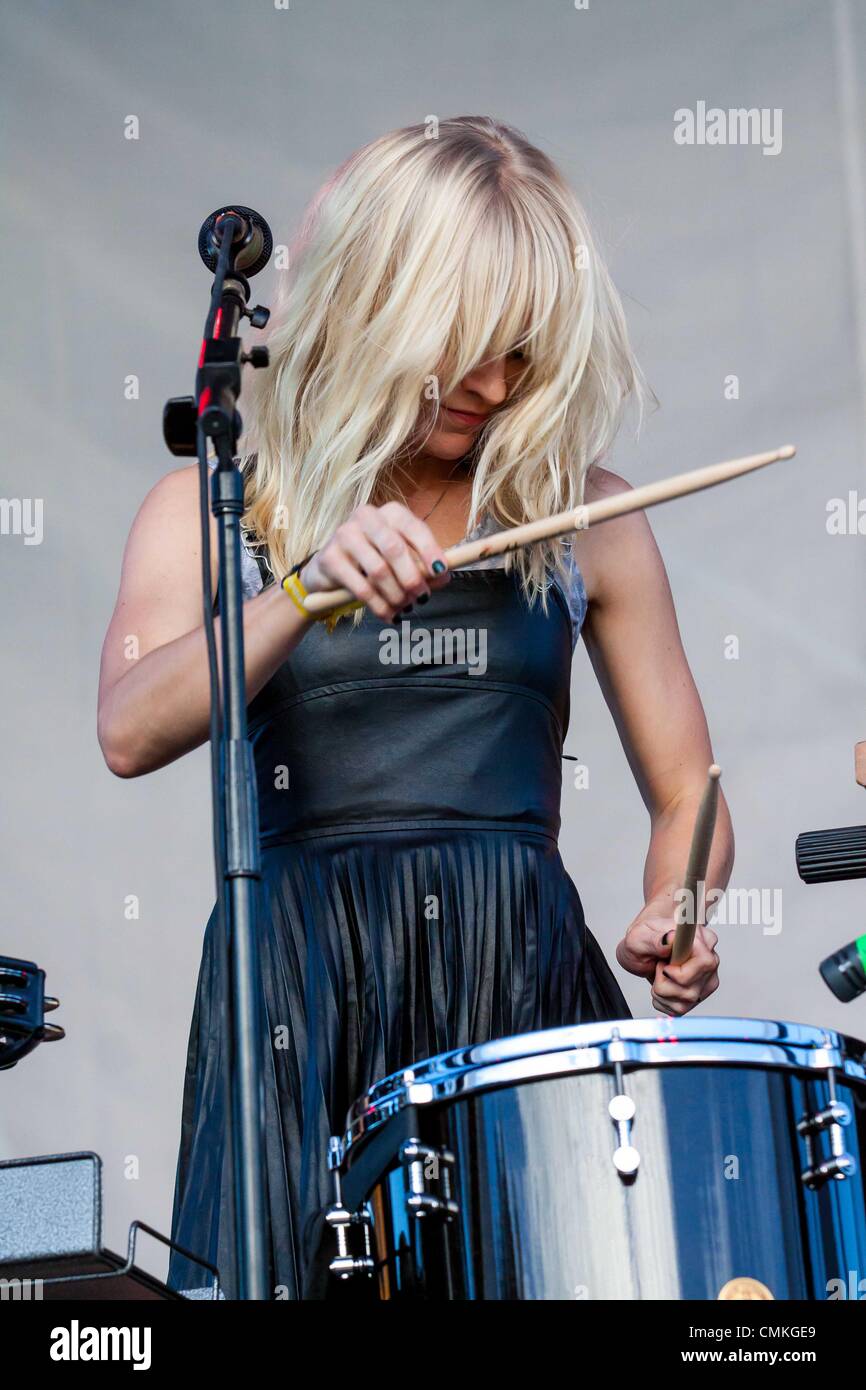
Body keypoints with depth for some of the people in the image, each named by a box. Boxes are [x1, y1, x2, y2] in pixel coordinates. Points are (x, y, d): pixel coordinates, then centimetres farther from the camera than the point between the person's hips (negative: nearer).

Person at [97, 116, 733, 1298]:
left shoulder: (582, 515, 10)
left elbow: (685, 795, 11)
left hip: (530, 975, 1)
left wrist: (672, 916, -9)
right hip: (302, 986, -1)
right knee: (292, 1266, -9)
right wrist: (311, 590, -24)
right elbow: (131, 733, -11)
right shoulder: (212, 510, 7)